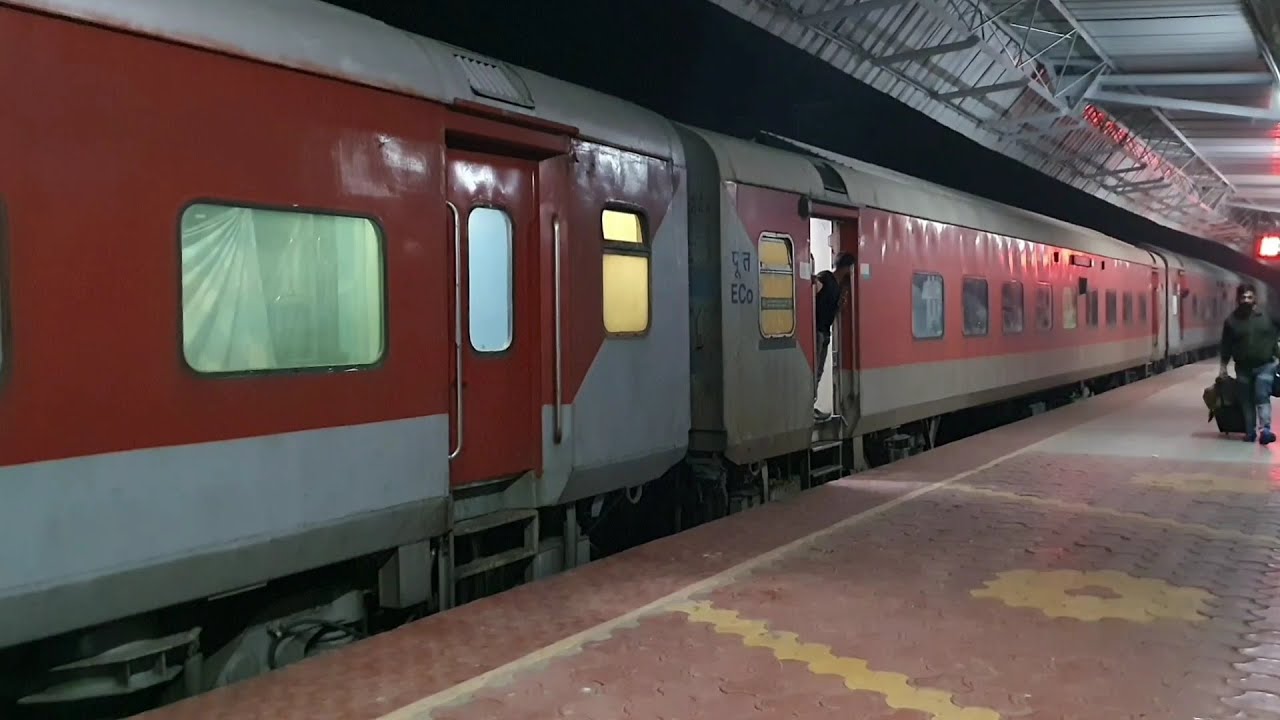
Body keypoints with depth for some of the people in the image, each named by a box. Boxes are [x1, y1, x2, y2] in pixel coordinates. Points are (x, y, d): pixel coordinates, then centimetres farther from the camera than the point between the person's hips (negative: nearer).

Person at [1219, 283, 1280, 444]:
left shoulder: (1267, 315, -1)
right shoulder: (1231, 320, 1)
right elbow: (1226, 346, 4)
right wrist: (1223, 366, 2)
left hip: (1265, 365, -2)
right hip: (1243, 368, 2)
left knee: (1262, 397, -14)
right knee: (1247, 401, 8)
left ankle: (1265, 430, -22)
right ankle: (1250, 431, 16)